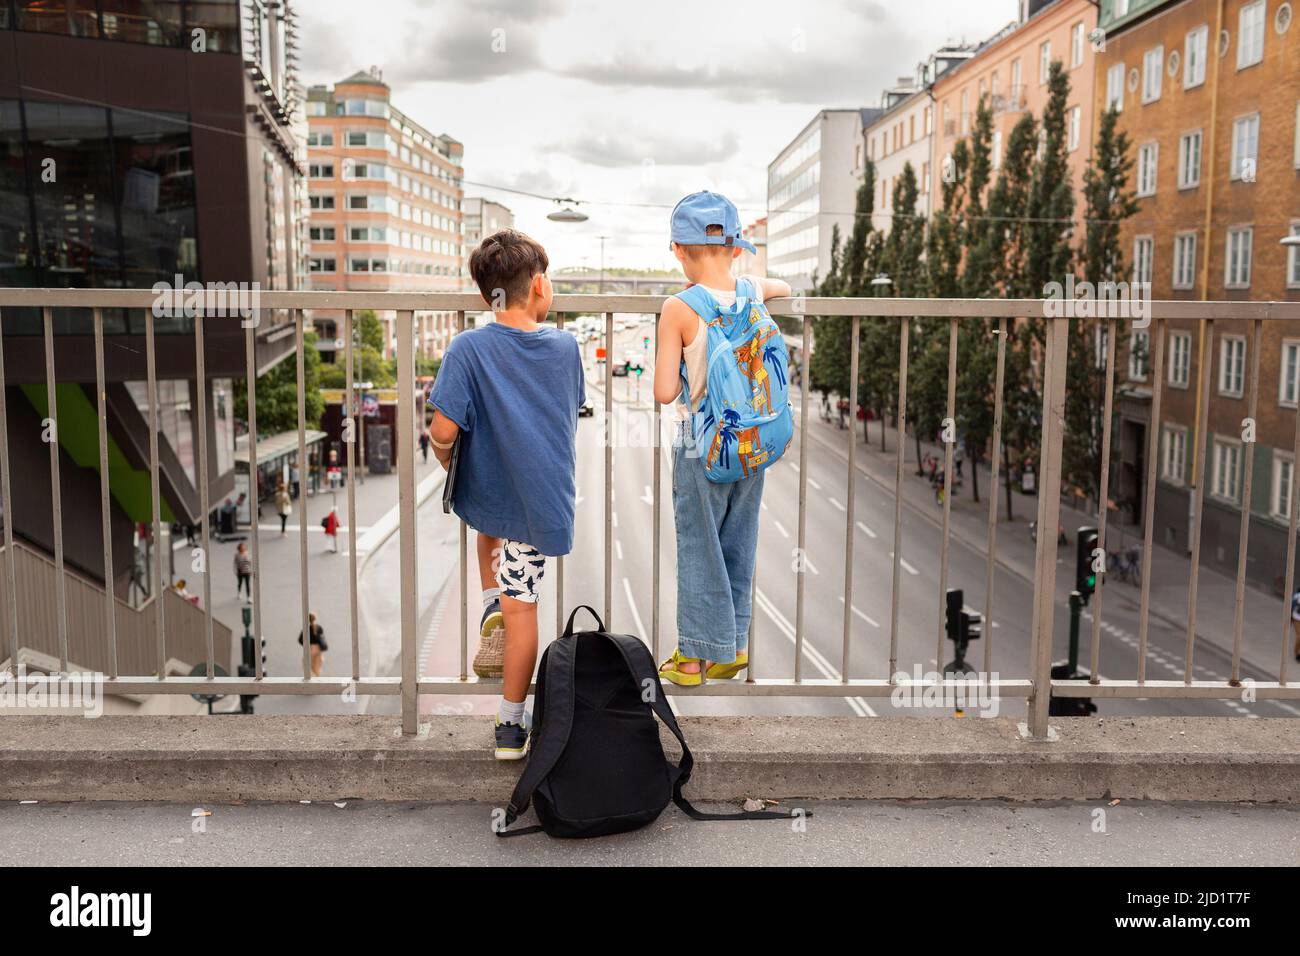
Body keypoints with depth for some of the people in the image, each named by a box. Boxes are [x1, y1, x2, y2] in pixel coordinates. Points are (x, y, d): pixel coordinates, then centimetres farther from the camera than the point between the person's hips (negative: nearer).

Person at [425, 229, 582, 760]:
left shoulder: (469, 348, -13)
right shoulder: (565, 347, -1)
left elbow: (443, 430, -18)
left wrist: (448, 464, 3)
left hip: (491, 492, -1)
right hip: (547, 495, 1)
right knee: (522, 607, 11)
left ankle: (492, 602, 21)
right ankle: (512, 724, 19)